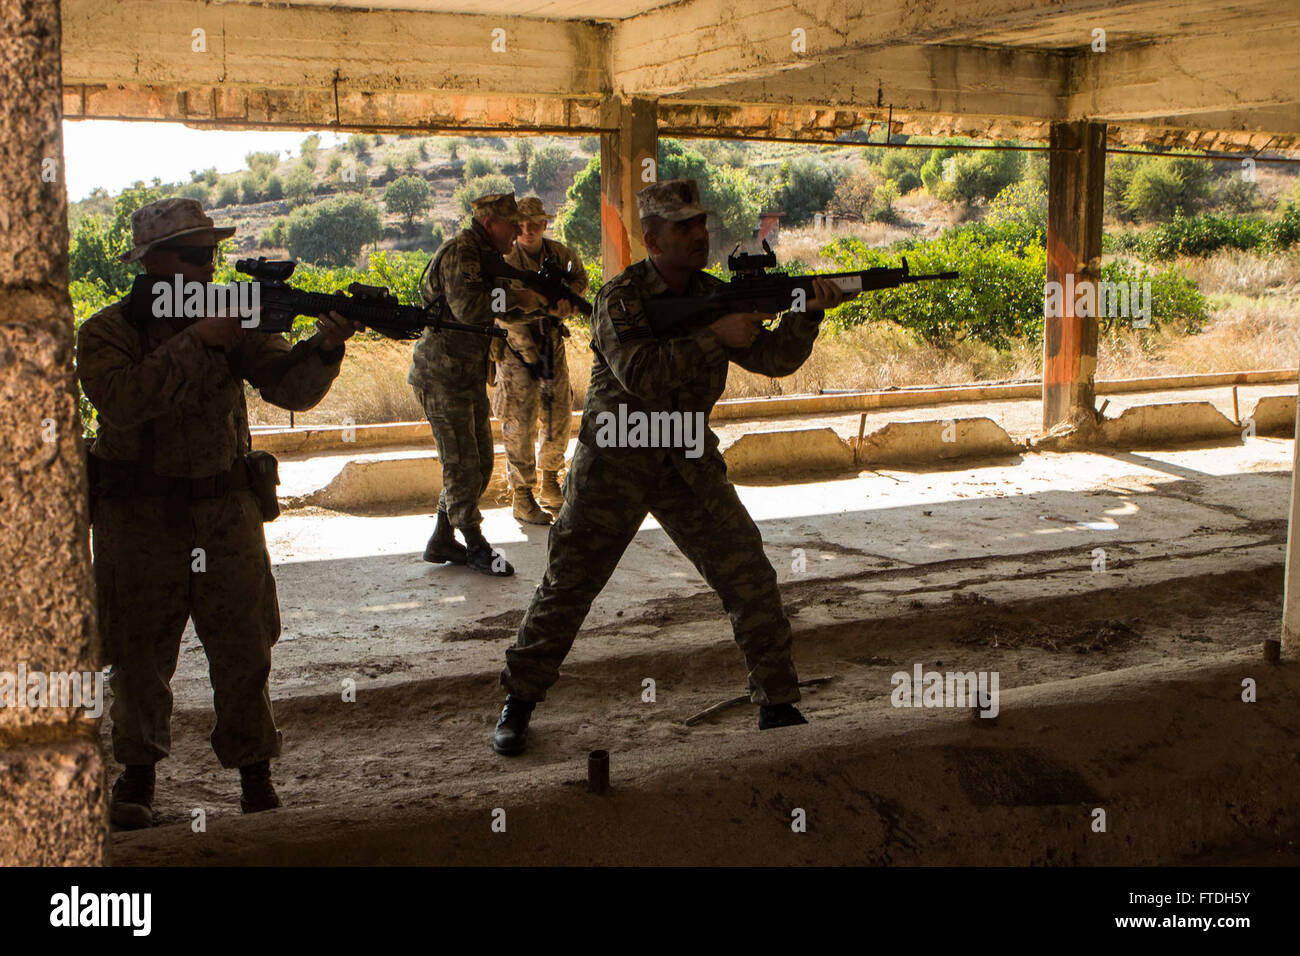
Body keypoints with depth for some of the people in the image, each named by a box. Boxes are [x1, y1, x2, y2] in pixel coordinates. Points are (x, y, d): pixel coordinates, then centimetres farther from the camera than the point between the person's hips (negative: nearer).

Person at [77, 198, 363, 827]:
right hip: (139, 519, -1)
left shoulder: (235, 322, 2)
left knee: (244, 650, 2)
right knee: (140, 656, 8)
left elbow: (292, 390, -10)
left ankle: (254, 772, 18)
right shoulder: (106, 333, -5)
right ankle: (139, 767, 29)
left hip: (226, 513, 2)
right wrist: (196, 341, -27)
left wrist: (325, 347, -30)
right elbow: (121, 403, -24)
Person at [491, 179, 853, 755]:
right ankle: (518, 703, 20)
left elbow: (772, 358, -1)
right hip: (614, 464, -4)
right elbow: (641, 374, -27)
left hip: (690, 465, 4)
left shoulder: (716, 296, 4)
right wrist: (715, 336, -28)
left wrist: (808, 314, -18)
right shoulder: (620, 297, -13)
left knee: (750, 579, -3)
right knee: (566, 587, 2)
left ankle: (778, 705, 11)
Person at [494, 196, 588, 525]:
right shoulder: (505, 261, -15)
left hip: (552, 342, 6)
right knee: (521, 422, -7)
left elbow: (580, 277, 19)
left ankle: (550, 485, 28)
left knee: (560, 417, 10)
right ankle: (522, 497, 0)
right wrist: (530, 353, -23)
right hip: (516, 349, -5)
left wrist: (567, 297, -4)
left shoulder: (560, 253, 1)